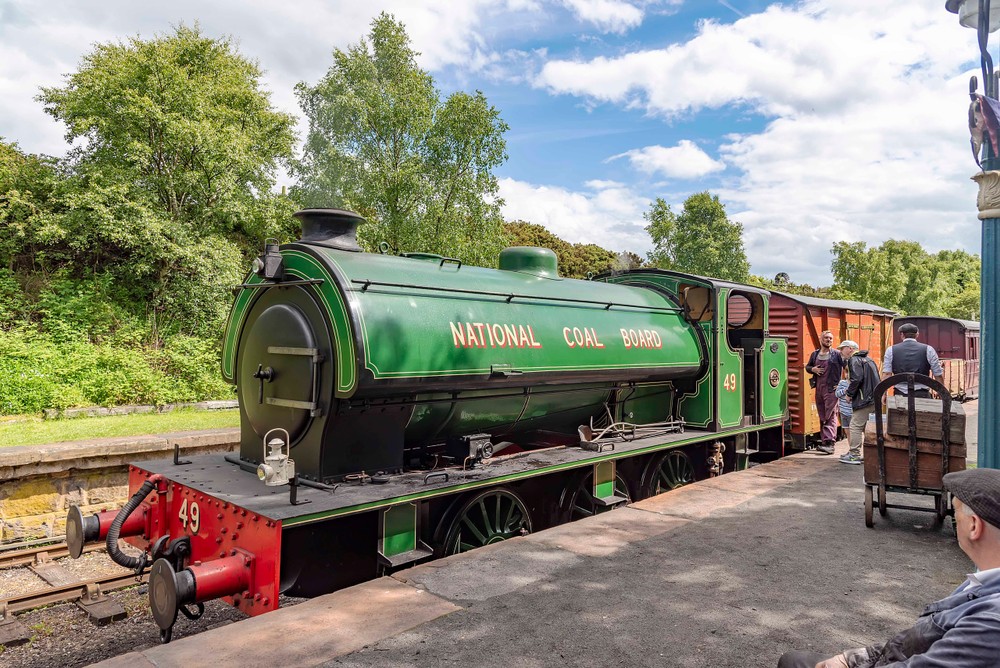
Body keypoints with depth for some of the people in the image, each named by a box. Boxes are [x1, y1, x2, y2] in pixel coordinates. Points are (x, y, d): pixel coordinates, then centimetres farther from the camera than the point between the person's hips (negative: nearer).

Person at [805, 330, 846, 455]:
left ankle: (829, 443, -15)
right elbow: (807, 367, 22)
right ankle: (824, 441, 18)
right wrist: (812, 369, 0)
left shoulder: (836, 354, -2)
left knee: (830, 416, -10)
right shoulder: (815, 354, 13)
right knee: (822, 417, 11)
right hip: (819, 389, 5)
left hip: (831, 389, -5)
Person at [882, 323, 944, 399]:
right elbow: (938, 375, 4)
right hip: (922, 395, -1)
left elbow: (886, 374, -3)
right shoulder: (928, 350, 3)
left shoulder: (891, 350, 5)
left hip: (900, 395, 1)